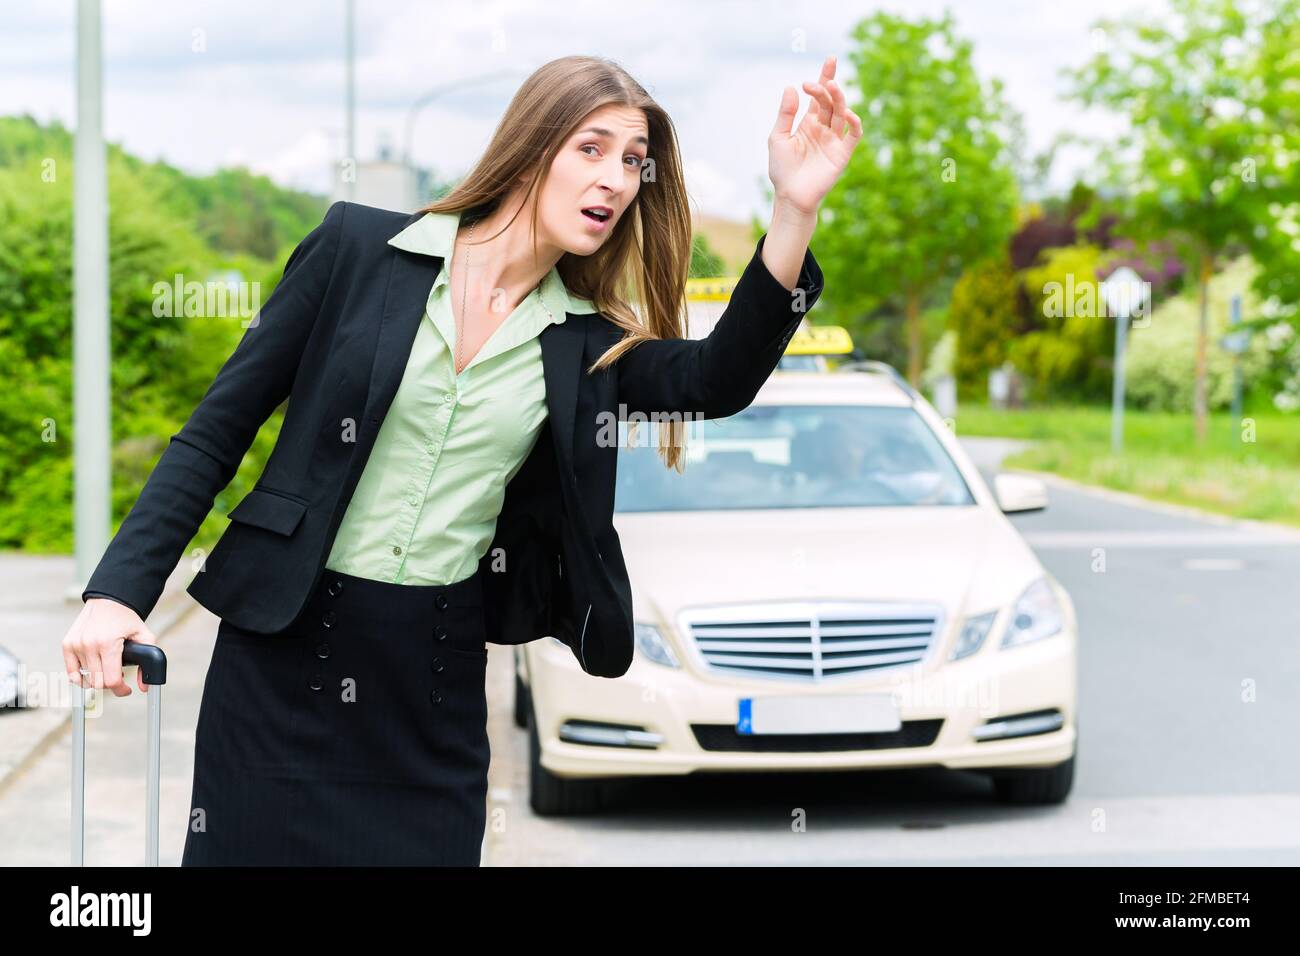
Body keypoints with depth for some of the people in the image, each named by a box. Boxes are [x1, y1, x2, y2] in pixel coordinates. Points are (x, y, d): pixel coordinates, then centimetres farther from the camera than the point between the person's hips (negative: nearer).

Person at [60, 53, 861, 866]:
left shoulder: (587, 345, 4)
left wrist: (795, 210, -27)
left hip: (438, 674, 2)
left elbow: (719, 380, -15)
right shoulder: (361, 249, -3)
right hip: (287, 645, -2)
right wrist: (118, 591, -10)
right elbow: (217, 431, -1)